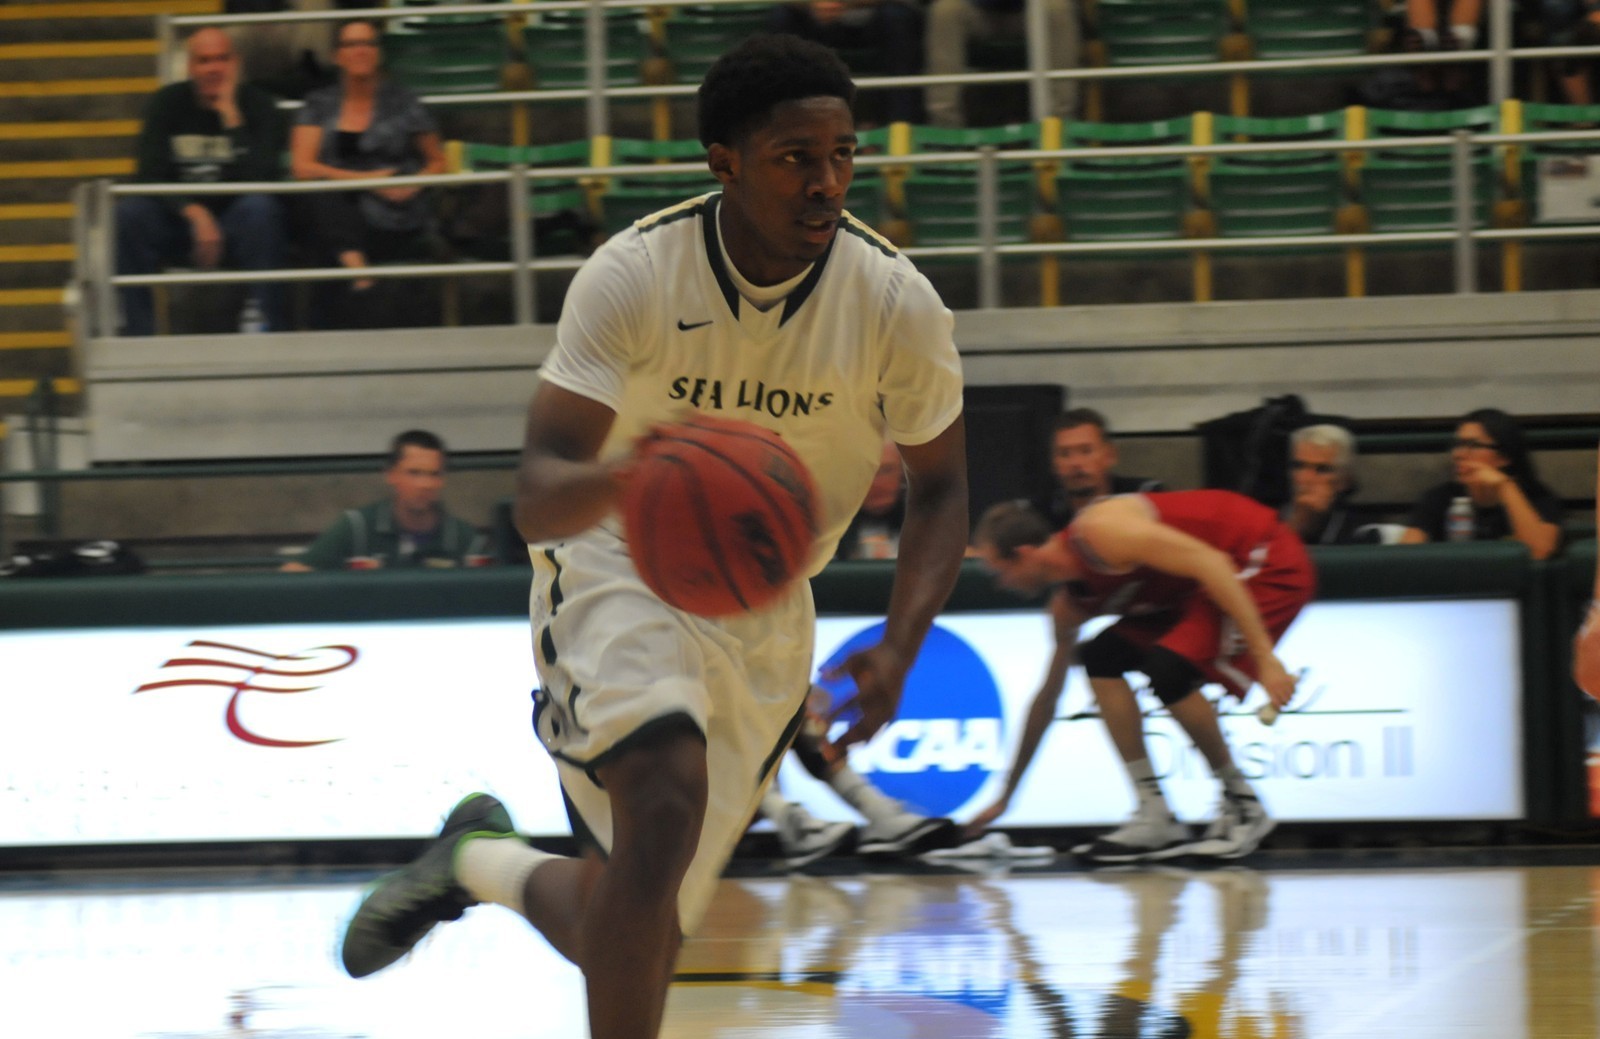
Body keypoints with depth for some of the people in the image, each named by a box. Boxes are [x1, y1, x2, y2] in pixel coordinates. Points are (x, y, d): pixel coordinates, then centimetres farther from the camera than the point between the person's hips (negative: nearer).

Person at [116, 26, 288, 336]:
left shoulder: (257, 105, -4)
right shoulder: (166, 103, 2)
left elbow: (263, 180, -19)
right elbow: (149, 178, -8)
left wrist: (231, 116, -20)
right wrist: (194, 214, -23)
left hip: (237, 227, -1)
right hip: (179, 221, 2)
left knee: (259, 207, -34)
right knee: (127, 214, -27)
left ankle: (268, 329, -32)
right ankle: (135, 336, -26)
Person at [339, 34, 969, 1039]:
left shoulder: (897, 303, -15)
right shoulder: (633, 275, -20)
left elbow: (940, 488, 0)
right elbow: (538, 496, -22)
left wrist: (899, 651, -18)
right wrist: (620, 477, -48)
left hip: (764, 601, 3)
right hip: (618, 562, -3)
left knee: (646, 930, 5)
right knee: (666, 799, -34)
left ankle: (479, 860, 37)